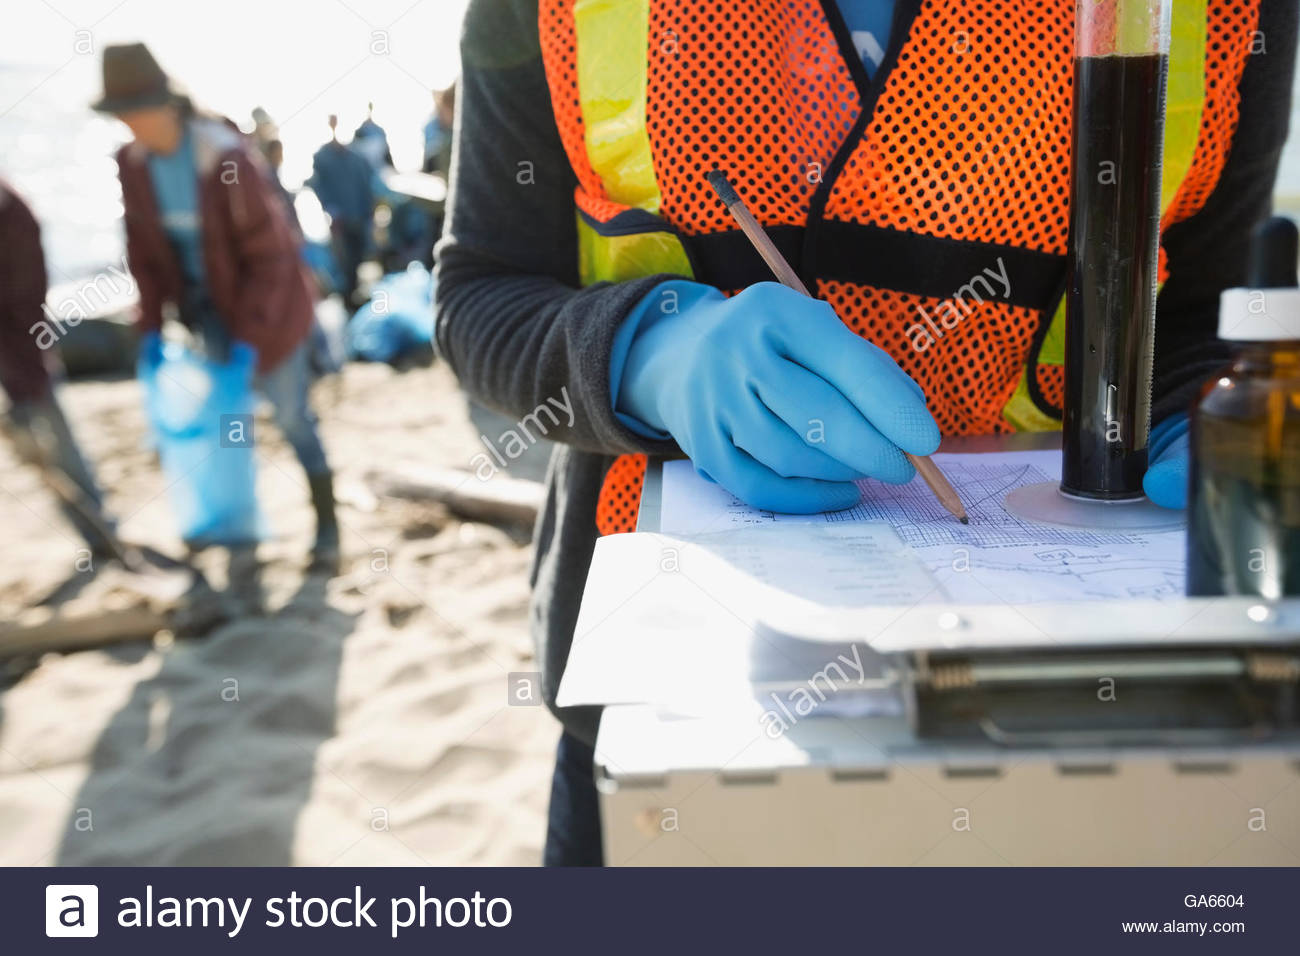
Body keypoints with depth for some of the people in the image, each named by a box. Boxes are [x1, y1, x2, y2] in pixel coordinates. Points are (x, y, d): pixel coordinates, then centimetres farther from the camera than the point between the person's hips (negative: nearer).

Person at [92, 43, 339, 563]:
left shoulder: (228, 160, -27)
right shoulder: (133, 163, -9)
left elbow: (270, 256, -23)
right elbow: (144, 248, 2)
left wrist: (249, 339, -24)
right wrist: (151, 326, -4)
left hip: (266, 300, -5)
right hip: (207, 303, 5)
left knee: (292, 416, 4)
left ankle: (326, 522, 18)